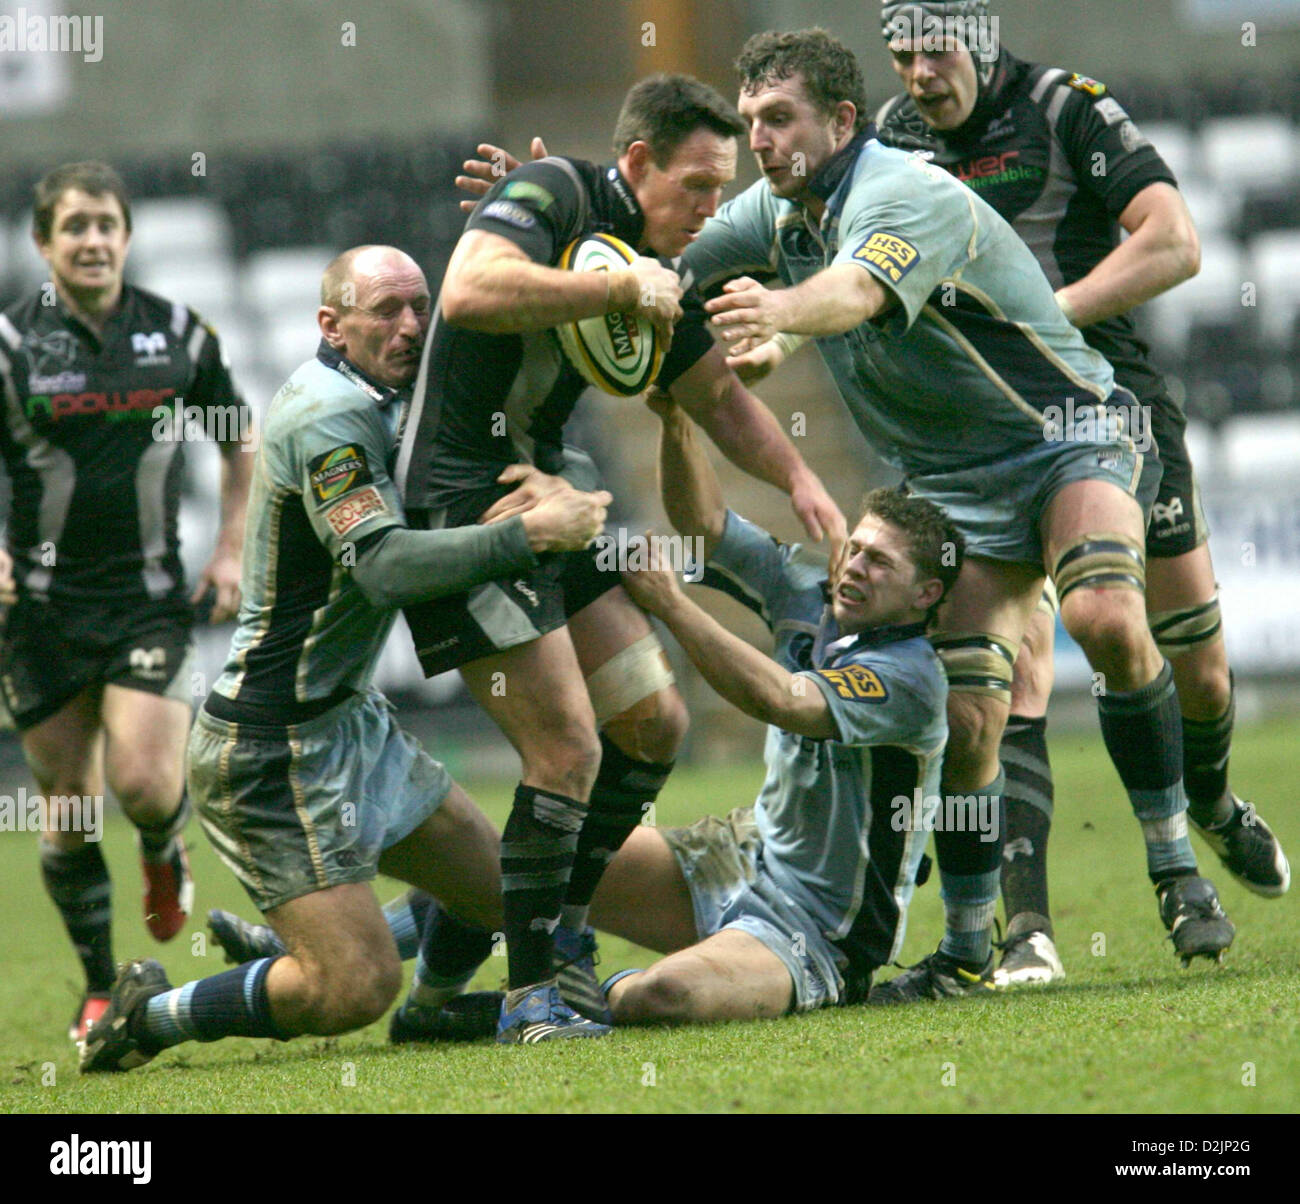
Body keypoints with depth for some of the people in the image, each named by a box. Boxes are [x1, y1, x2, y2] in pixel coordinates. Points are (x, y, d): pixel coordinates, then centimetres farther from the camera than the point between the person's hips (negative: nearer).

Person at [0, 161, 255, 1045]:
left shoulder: (180, 335, 3)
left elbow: (242, 442, 16)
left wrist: (232, 550, 7)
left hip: (153, 597, 0)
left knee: (143, 780, -16)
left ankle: (167, 856, 21)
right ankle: (100, 989, 18)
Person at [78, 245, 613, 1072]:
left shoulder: (377, 405, 11)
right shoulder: (326, 419, -20)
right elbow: (385, 566, -30)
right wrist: (531, 533, -33)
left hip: (348, 718, 10)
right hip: (272, 748, -10)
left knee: (501, 890, 12)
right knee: (357, 987, -14)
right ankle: (151, 1017, 3)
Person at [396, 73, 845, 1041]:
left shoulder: (660, 273, 12)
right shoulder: (554, 194, -13)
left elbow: (719, 396, 24)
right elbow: (469, 292, -31)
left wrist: (798, 476, 8)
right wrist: (618, 289, -25)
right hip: (462, 502, -9)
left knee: (655, 724, 9)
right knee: (567, 751, -12)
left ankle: (563, 930, 23)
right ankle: (531, 994, -3)